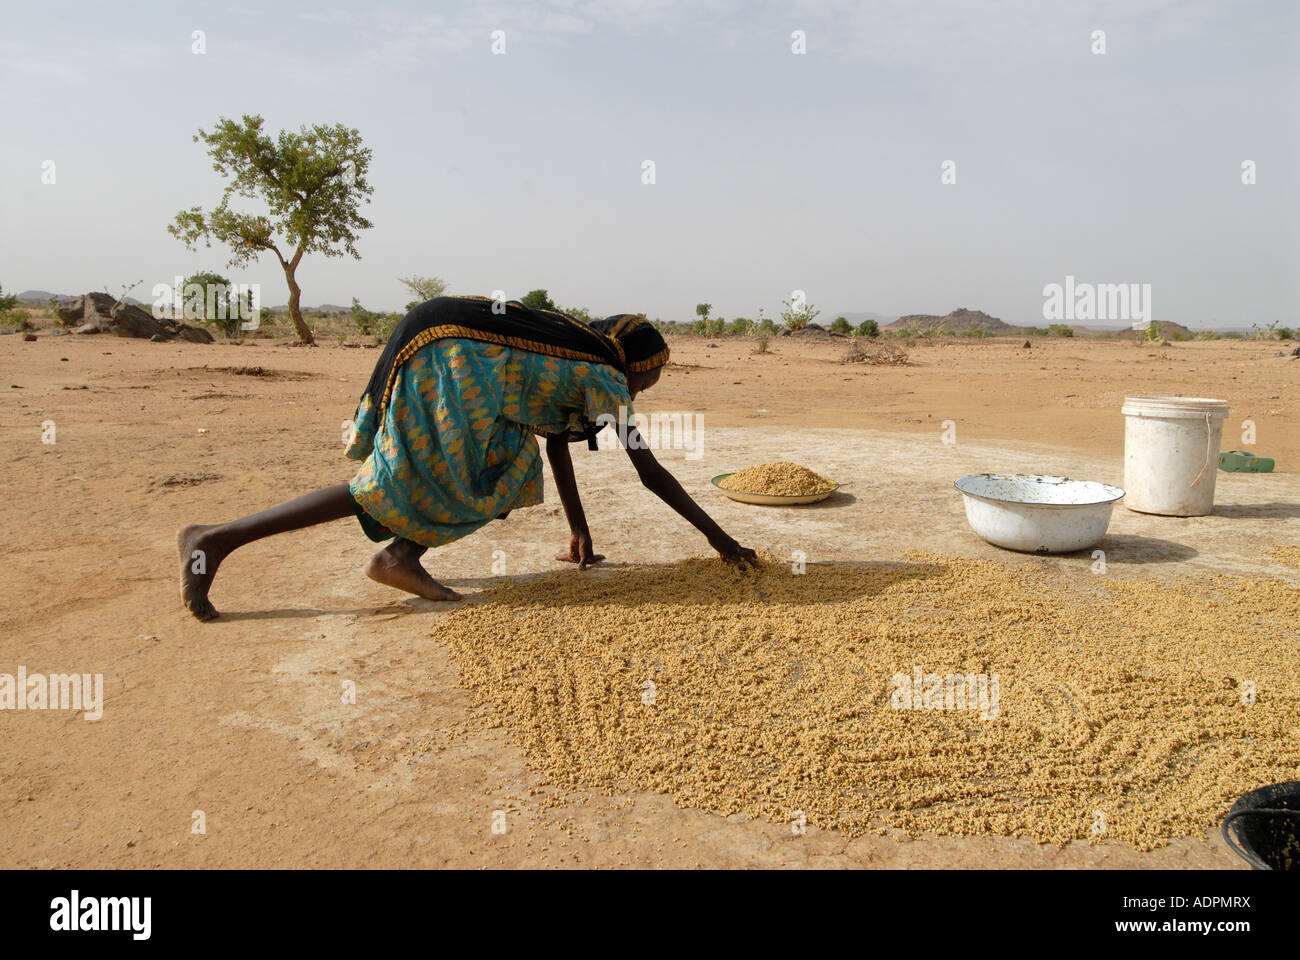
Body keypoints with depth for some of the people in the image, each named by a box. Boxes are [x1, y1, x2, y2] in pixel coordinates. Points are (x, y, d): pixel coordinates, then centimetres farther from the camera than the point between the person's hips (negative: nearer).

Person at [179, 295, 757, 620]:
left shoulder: (576, 356, 24)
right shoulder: (606, 377, 1)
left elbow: (556, 442, 28)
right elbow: (650, 471, 0)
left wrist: (579, 532, 31)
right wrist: (717, 536, 8)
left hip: (435, 340, 9)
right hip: (447, 353, -9)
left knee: (513, 462, 13)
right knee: (394, 489, -9)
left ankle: (402, 556, 1)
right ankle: (214, 540, -9)